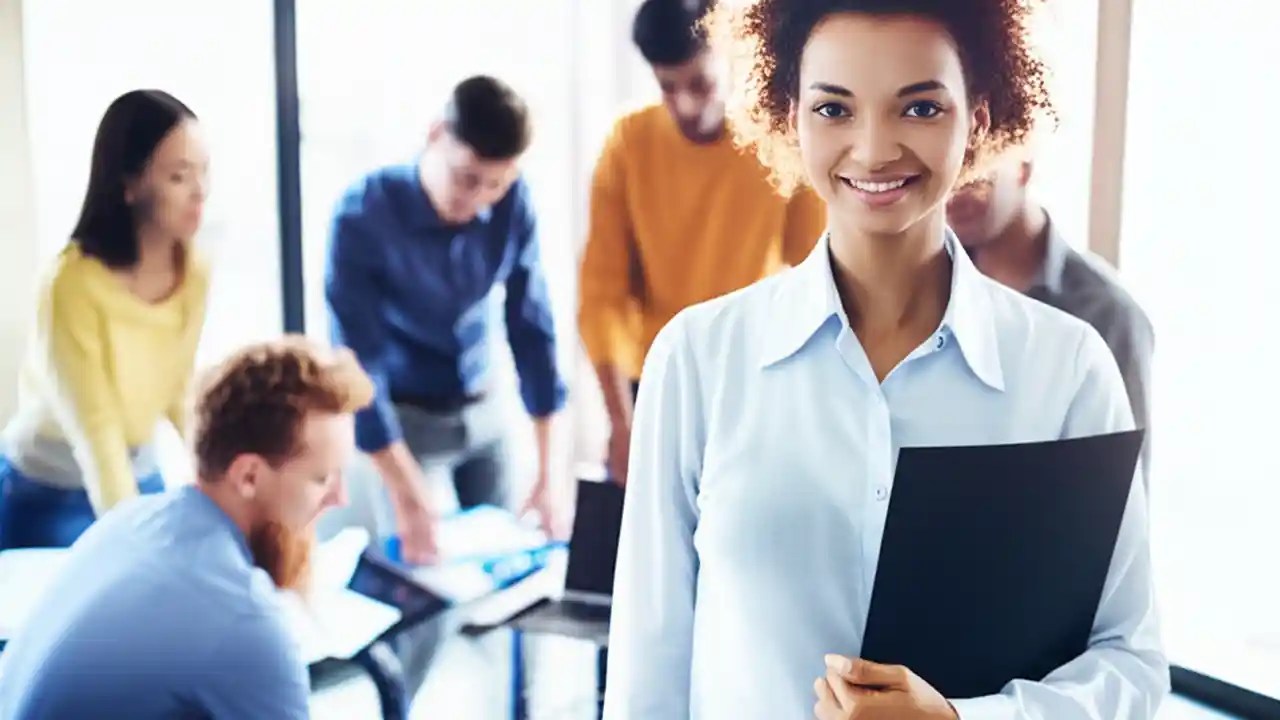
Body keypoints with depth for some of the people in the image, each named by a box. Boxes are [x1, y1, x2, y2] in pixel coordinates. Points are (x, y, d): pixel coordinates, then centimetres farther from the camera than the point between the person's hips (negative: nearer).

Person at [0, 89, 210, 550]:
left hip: (142, 480, 5)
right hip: (48, 496, -5)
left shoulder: (194, 274, -7)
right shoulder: (74, 283, -25)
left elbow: (178, 394, 2)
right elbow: (95, 430, -26)